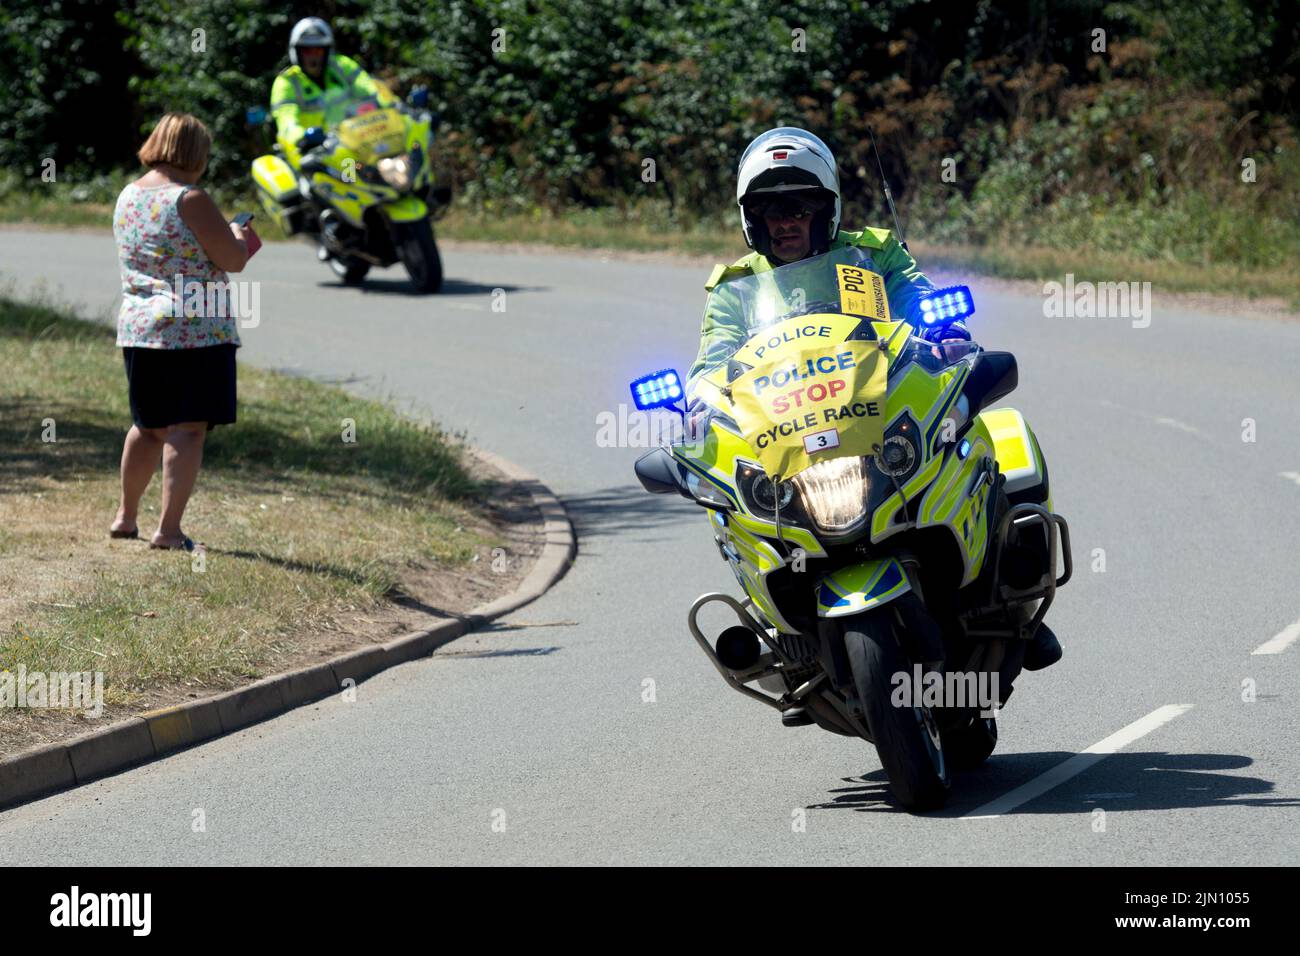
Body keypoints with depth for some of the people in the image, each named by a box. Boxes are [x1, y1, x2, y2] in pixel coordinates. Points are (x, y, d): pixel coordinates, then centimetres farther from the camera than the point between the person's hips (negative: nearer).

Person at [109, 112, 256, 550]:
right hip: (196, 331, -8)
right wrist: (241, 238, 12)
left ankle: (126, 517, 30)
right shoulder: (190, 201, -13)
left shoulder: (128, 196, 11)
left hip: (138, 328, 8)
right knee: (187, 429, -5)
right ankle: (168, 529, -10)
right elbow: (233, 259, -11)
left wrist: (226, 235, 28)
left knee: (148, 427, 21)